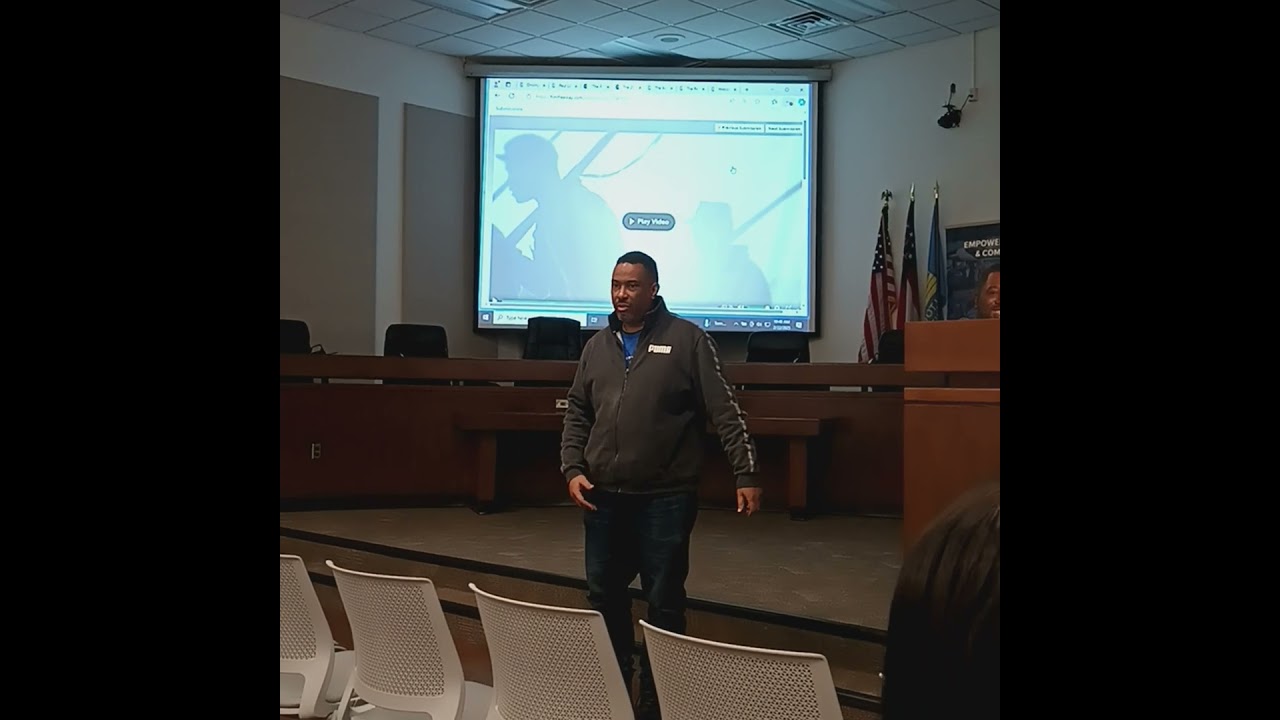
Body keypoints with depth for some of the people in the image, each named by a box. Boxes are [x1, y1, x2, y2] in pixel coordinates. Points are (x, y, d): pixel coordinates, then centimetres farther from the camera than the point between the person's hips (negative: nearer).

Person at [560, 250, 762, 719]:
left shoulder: (687, 339, -3)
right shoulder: (597, 346, 12)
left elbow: (725, 411, -6)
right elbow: (577, 414, 15)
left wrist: (746, 473, -10)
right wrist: (572, 469, 3)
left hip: (665, 497, -5)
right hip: (603, 497, 5)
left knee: (663, 602, 4)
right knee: (603, 596, 14)